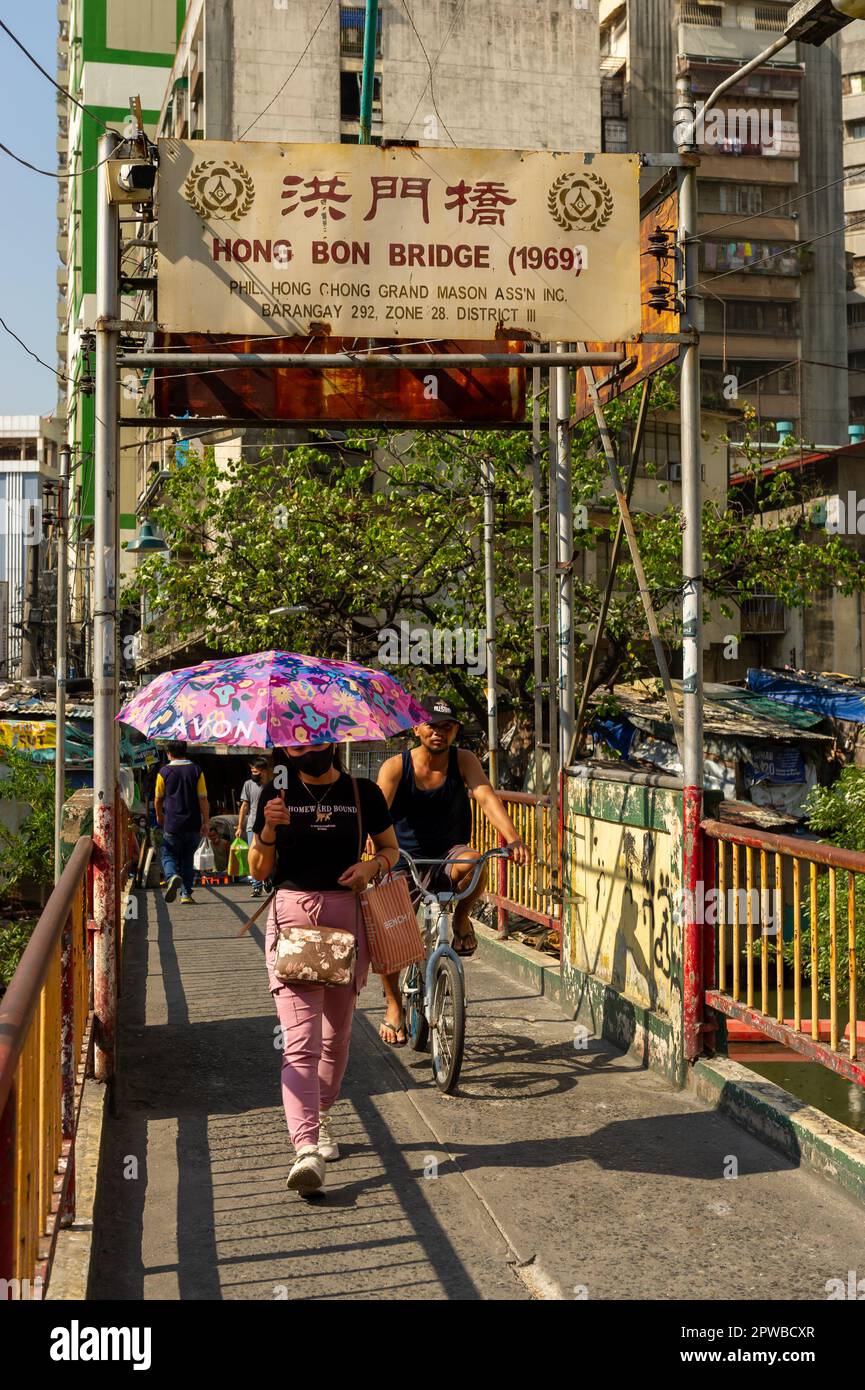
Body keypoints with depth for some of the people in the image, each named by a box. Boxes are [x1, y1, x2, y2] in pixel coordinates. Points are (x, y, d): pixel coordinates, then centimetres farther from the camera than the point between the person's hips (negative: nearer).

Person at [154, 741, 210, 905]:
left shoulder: (164, 772, -1)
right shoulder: (196, 770, 1)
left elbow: (158, 799, 10)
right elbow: (203, 799, -3)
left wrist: (159, 815, 28)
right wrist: (206, 822, 0)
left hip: (172, 824, -2)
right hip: (193, 824, 2)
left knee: (169, 855, 9)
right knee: (187, 858, 14)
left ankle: (172, 876, -22)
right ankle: (186, 894, 10)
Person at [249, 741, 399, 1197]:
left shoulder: (363, 793, 5)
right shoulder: (277, 794, 3)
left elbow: (391, 848, 16)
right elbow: (258, 870, 5)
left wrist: (372, 865, -6)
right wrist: (269, 829, -13)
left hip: (347, 913, 2)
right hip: (292, 912, -2)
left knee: (336, 1033, 14)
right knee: (300, 1040, -14)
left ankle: (322, 1121, 36)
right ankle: (306, 1149, -21)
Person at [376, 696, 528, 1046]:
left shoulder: (463, 760, -5)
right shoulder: (395, 767, -8)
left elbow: (486, 797, -20)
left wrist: (513, 838, -38)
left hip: (448, 857, 0)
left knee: (472, 861, -36)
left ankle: (462, 918, -5)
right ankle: (393, 1007, 7)